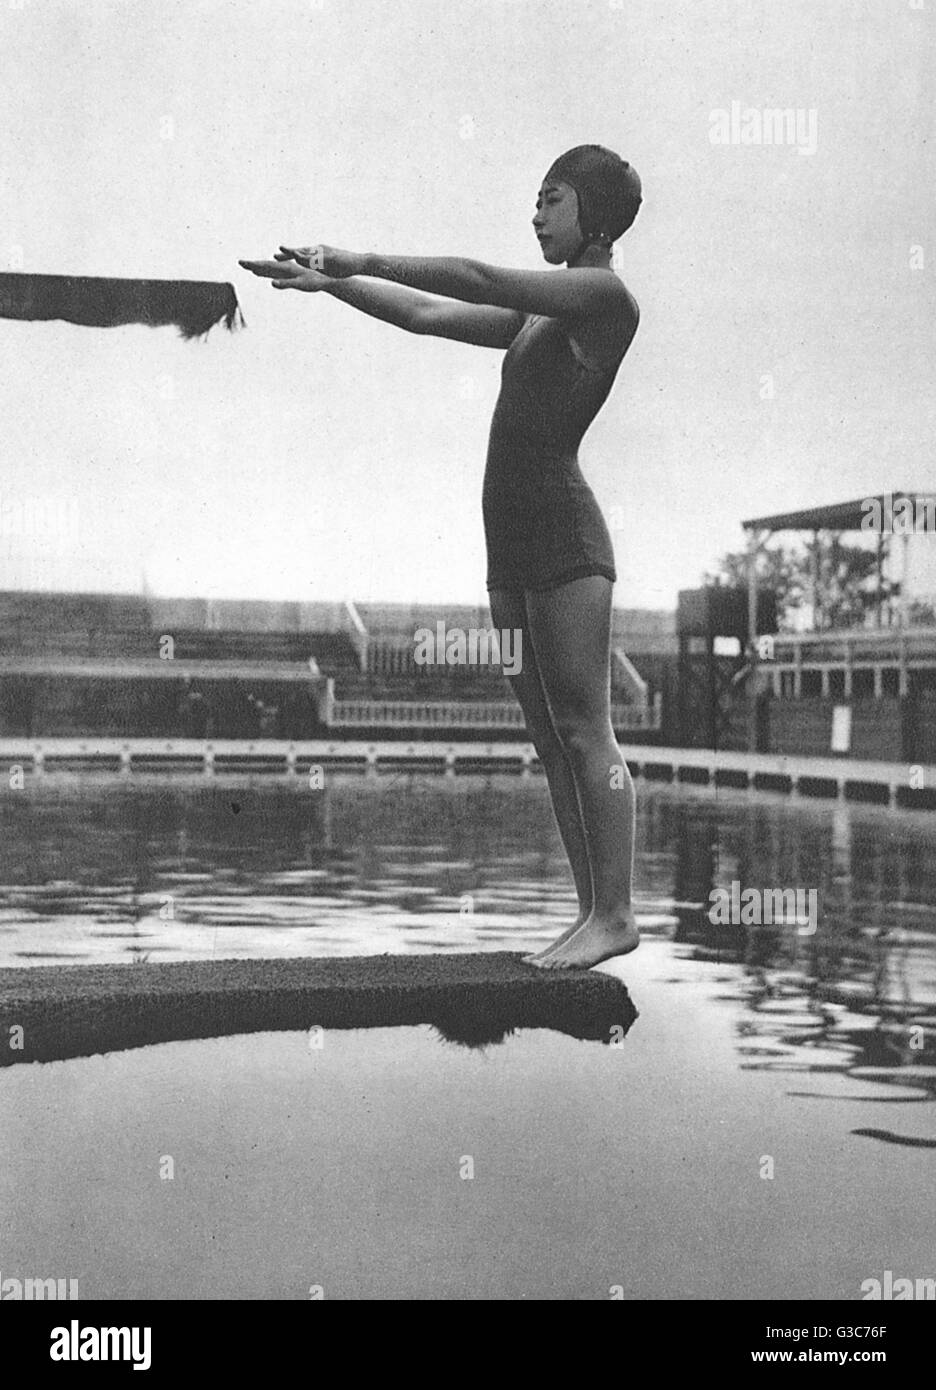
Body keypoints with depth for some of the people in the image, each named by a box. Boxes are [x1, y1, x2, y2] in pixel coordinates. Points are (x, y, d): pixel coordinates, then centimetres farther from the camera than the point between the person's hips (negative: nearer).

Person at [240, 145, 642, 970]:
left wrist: (365, 261, -8)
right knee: (551, 736, 6)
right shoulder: (540, 314, 23)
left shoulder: (606, 297, -4)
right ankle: (595, 912, 8)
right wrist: (332, 283, 17)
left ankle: (615, 913, -6)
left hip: (564, 533, -9)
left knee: (584, 730, -9)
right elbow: (430, 315, 25)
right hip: (513, 540, 9)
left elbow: (477, 279, -11)